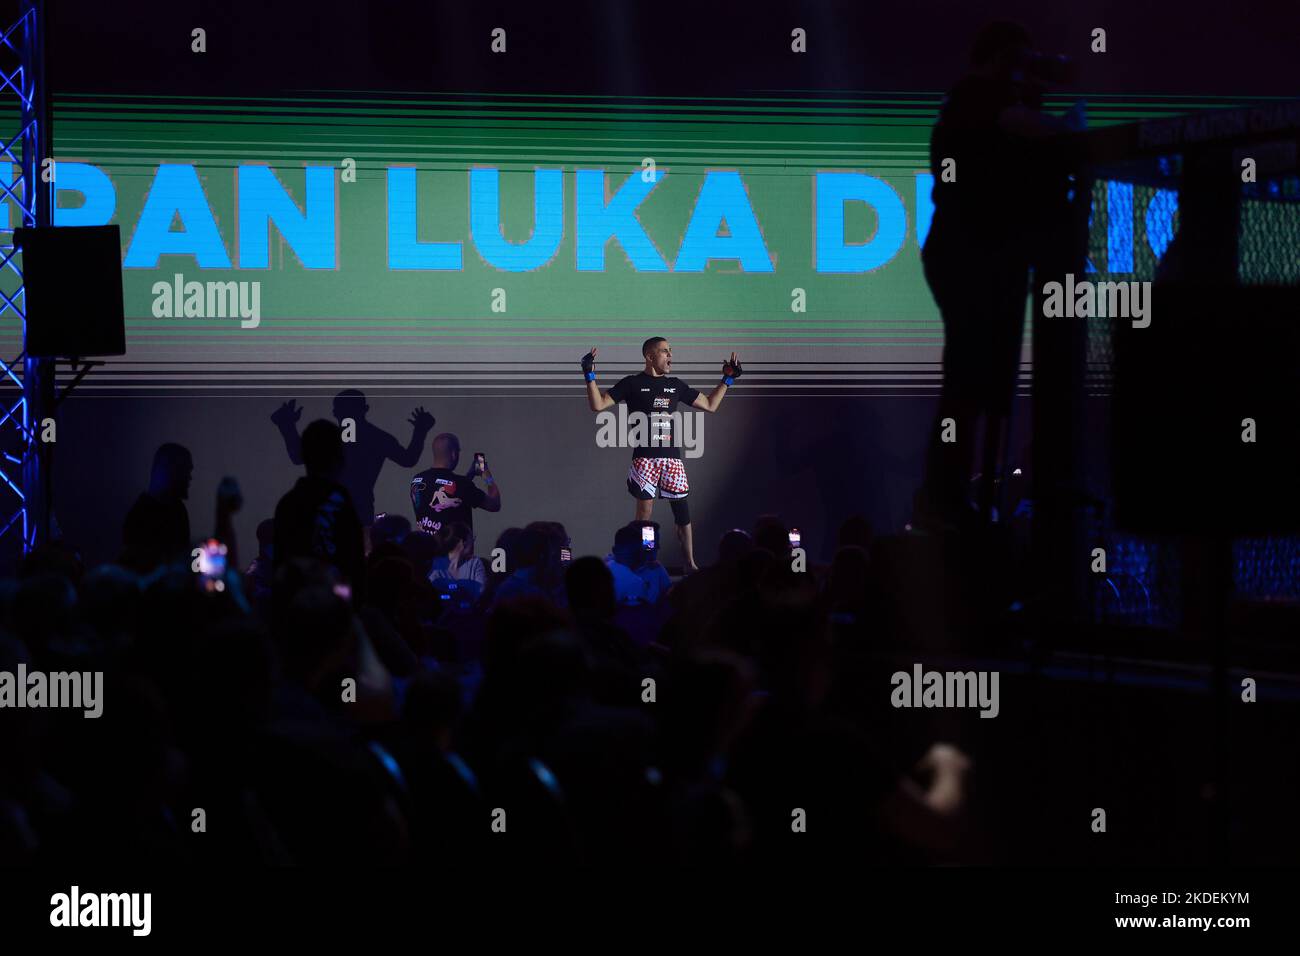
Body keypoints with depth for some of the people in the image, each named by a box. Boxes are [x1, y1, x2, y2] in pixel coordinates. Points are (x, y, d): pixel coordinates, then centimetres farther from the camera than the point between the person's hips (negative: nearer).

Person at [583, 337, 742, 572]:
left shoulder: (675, 385, 17)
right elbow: (598, 405, 0)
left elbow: (710, 405, 25)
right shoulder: (633, 384, 5)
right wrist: (590, 376, -11)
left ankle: (690, 564, 7)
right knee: (644, 513, -5)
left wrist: (728, 379, 22)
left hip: (672, 456, 4)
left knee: (682, 510, 2)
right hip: (645, 457, -4)